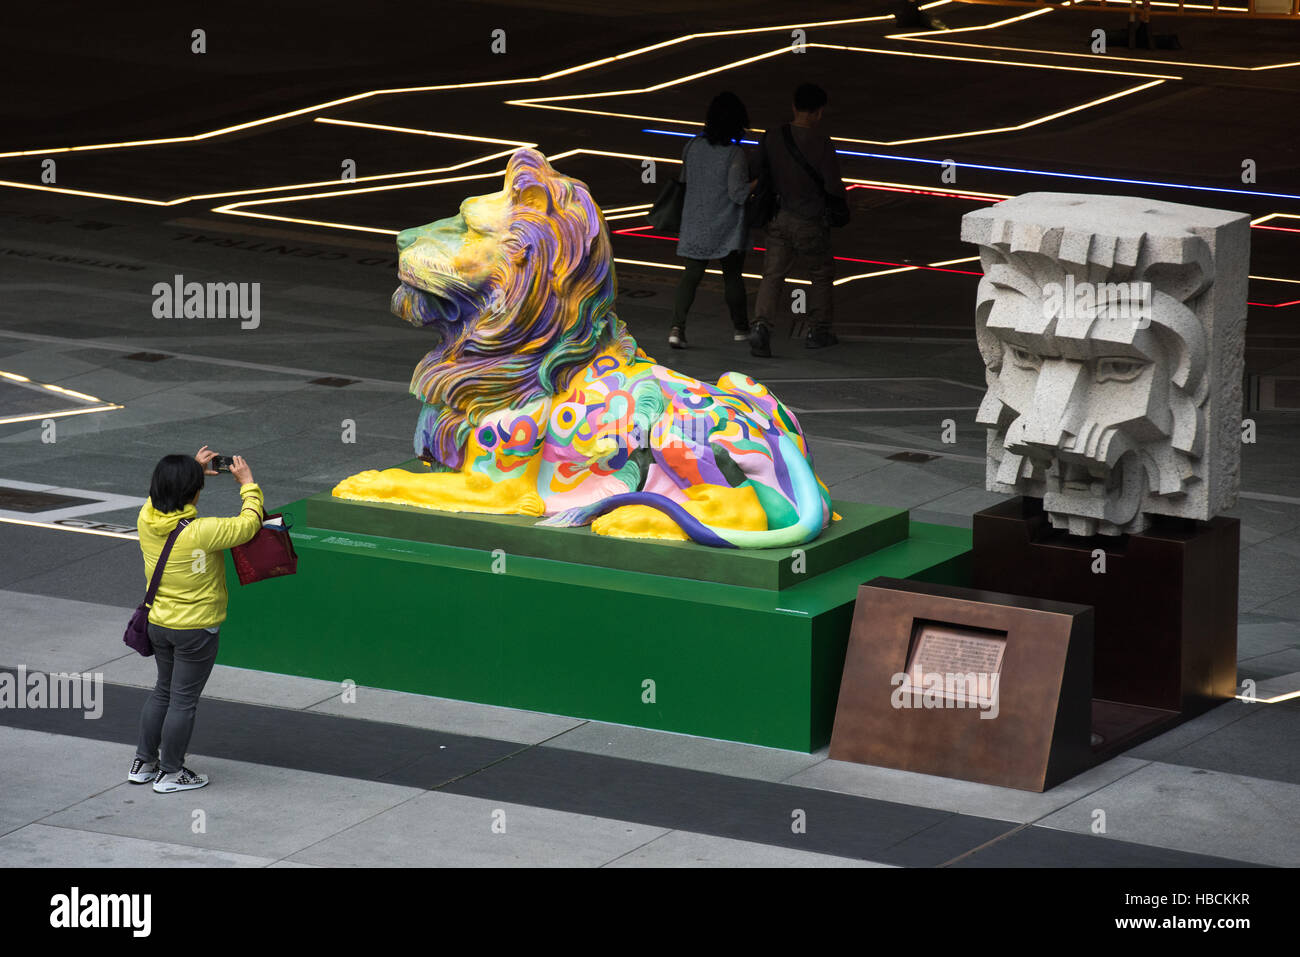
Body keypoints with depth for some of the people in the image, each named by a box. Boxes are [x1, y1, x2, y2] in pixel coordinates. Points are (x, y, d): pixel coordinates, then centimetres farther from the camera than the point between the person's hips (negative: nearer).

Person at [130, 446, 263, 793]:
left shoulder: (146, 520, -10)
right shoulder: (201, 533, -28)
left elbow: (163, 495, 14)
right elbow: (249, 524, -17)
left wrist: (193, 470, 14)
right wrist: (247, 484, -4)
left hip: (158, 622, 7)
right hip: (195, 628, -6)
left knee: (164, 690, 23)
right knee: (183, 699, 7)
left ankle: (143, 763, 30)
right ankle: (171, 773, 17)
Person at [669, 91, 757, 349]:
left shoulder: (693, 146, -1)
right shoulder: (735, 154, -17)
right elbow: (738, 193, -20)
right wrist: (760, 181, -6)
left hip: (695, 226, 3)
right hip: (727, 230, -3)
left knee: (691, 276, 3)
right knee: (733, 276, 13)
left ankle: (677, 326, -15)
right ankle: (741, 328, 27)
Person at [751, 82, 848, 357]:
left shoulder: (772, 138, -4)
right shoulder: (821, 144, -17)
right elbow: (834, 187, -16)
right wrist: (840, 195, 7)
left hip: (780, 219, 3)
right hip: (811, 223, -3)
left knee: (772, 275, 2)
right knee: (822, 273, 18)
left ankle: (761, 326, -19)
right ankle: (818, 330, 25)